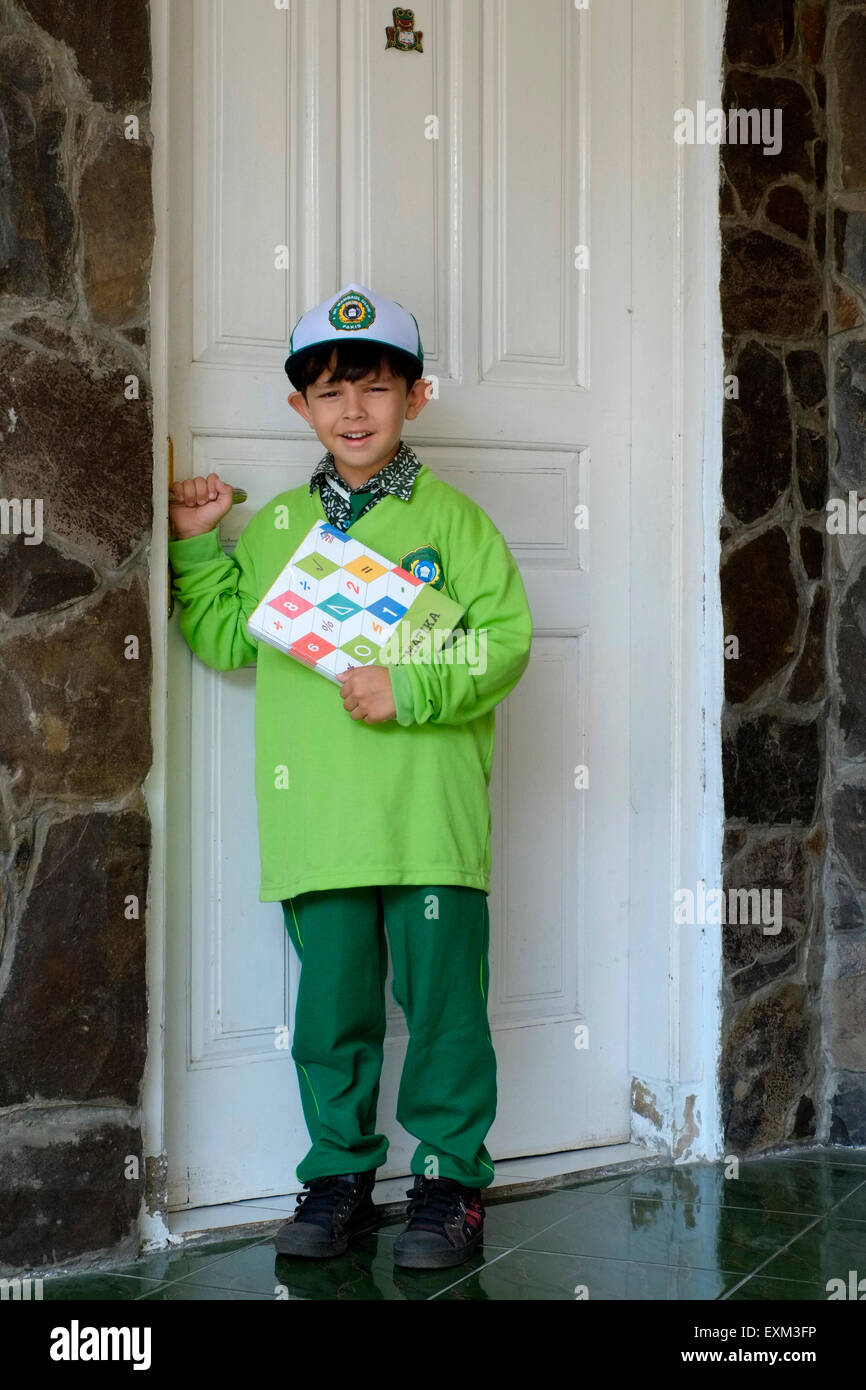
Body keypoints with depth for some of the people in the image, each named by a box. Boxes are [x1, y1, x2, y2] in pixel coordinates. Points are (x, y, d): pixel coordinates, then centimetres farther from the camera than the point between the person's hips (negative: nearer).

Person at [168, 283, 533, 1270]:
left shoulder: (451, 520, 2)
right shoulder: (271, 529, 13)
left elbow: (504, 639, -4)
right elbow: (228, 640, 19)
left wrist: (411, 687, -15)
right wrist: (197, 548, 12)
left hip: (430, 815, -3)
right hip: (316, 820, 3)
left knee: (442, 999, 3)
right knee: (331, 1005, 10)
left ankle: (450, 1174, 17)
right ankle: (339, 1172, 23)